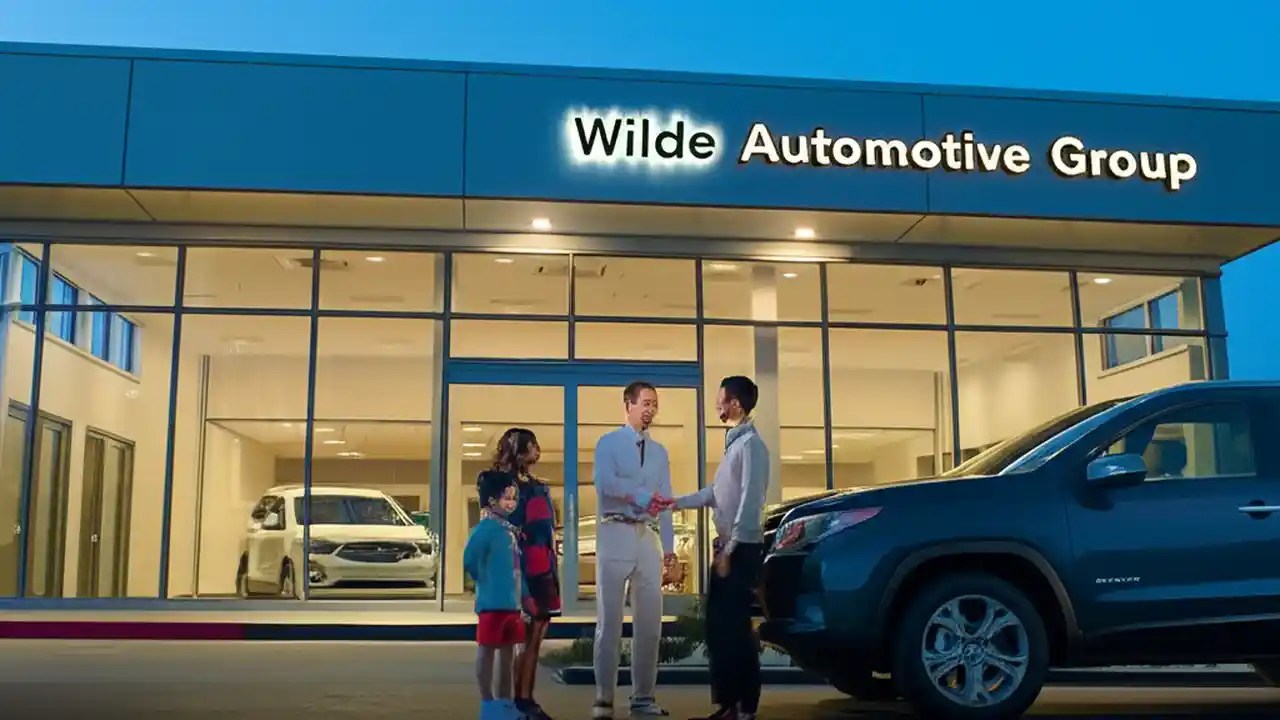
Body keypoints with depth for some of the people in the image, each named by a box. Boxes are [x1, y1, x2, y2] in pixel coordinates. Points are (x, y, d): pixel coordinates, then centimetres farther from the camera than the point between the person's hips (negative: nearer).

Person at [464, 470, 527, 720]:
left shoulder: (511, 530, 13)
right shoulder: (485, 528, -14)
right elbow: (469, 560, -23)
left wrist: (523, 595, 13)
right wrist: (485, 582, -7)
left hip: (512, 601, 9)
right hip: (493, 601, -9)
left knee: (508, 649, 14)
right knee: (487, 649, 0)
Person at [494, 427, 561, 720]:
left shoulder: (539, 487, 17)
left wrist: (553, 571, 18)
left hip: (544, 569, 8)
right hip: (524, 569, -8)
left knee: (536, 637, 8)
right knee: (527, 638, -9)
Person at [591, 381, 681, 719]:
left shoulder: (660, 452, 17)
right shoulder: (609, 443, 3)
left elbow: (665, 505, 13)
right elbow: (605, 482, -16)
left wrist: (669, 551, 7)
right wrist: (643, 494, -26)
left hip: (649, 538, 5)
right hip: (616, 534, -5)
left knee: (650, 622, 5)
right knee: (610, 620, -2)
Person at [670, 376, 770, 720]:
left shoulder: (751, 444, -14)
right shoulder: (734, 443, 16)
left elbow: (750, 501, -19)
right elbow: (715, 493, 20)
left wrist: (730, 550, -20)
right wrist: (674, 503, 17)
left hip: (742, 549, -9)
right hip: (727, 547, 9)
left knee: (737, 627, -4)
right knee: (718, 626, 11)